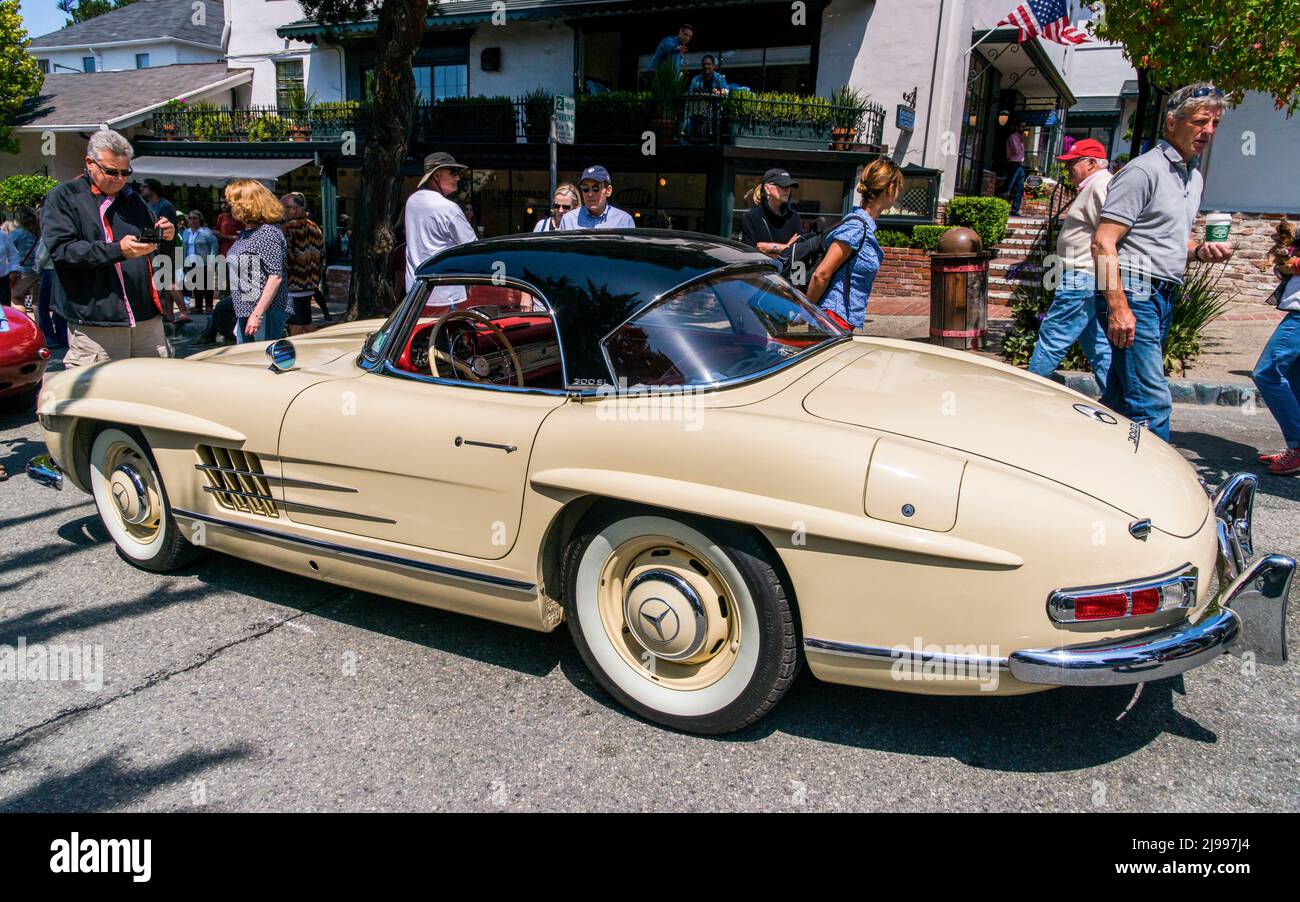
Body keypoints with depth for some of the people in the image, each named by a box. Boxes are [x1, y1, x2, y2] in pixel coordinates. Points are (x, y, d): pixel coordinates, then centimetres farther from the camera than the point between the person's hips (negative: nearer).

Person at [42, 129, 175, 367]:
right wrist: (117, 250, -23)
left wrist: (166, 235, 5)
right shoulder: (62, 197, 2)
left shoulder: (132, 198, 20)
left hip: (147, 318, 5)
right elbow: (61, 249, -11)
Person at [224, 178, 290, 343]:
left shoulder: (268, 232, -13)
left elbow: (276, 277, -19)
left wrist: (257, 314, -22)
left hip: (265, 312, -9)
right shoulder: (245, 233, 15)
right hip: (244, 312, 9)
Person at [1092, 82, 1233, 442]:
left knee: (1120, 397, 11)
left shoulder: (1194, 177, 20)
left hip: (1163, 297, 9)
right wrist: (1118, 306, -24)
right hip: (1132, 291, -9)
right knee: (1152, 402, -13)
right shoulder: (1144, 170, -8)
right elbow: (1103, 242, -16)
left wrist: (1201, 251, 7)